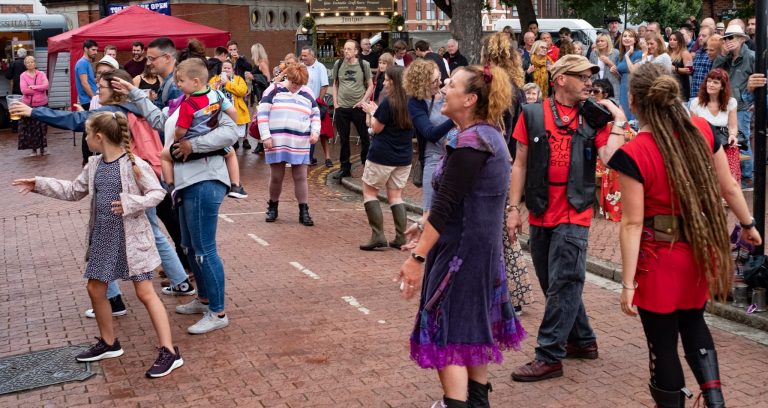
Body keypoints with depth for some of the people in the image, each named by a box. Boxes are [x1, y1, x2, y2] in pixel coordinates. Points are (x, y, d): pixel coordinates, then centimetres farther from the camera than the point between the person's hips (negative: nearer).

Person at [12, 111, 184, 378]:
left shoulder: (134, 164, -15)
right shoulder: (94, 165, 7)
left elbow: (157, 193, -13)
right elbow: (74, 191, 18)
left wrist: (131, 203, -27)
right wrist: (39, 185, 15)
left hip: (130, 236, -8)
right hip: (103, 236, 8)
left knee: (145, 292, -7)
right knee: (95, 289, 14)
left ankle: (170, 352, -4)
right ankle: (108, 343, 33)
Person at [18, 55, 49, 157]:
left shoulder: (41, 74, 4)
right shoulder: (23, 75, 0)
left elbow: (46, 85, -11)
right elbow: (24, 90, -12)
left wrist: (33, 87, -16)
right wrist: (39, 89, -10)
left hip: (41, 104, 1)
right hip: (28, 105, -1)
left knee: (42, 127, 5)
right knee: (31, 128, 2)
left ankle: (42, 149, 14)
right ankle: (34, 149, 10)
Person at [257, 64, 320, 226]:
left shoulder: (308, 94, 9)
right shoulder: (274, 90, 0)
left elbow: (315, 115, 19)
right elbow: (262, 113, -3)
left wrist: (315, 131, 2)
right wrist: (265, 136, -9)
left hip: (300, 144, 2)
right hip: (276, 143, -2)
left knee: (300, 178, 3)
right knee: (276, 177, 6)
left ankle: (304, 212, 10)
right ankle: (273, 207, 25)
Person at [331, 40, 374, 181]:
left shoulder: (364, 65, -3)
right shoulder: (338, 64, 4)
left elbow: (370, 86, 2)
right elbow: (335, 85, 13)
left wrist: (363, 100, -9)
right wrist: (335, 103, 3)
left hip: (358, 107, -2)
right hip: (342, 107, 2)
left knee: (365, 138, 7)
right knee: (344, 139, 9)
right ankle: (345, 168, 19)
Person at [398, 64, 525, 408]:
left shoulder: (470, 142, -21)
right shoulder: (491, 135, 8)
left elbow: (445, 204, -24)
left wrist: (418, 256, -23)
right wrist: (426, 225, 21)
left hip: (461, 248, -10)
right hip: (483, 245, 10)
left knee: (447, 331, -4)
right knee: (473, 323, 20)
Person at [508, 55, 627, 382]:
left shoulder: (593, 118, 2)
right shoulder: (532, 114, 3)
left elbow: (610, 159, -10)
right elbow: (520, 164, 5)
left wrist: (618, 120, -11)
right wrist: (513, 208, 1)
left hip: (574, 215, -3)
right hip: (540, 214, 3)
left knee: (563, 285, -5)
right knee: (553, 284, 14)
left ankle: (549, 357, 0)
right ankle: (582, 340, 33)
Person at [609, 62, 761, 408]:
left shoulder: (633, 154, -20)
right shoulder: (701, 130, -5)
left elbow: (633, 223, -20)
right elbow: (728, 187, 5)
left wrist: (627, 282, -15)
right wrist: (748, 225, 22)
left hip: (661, 257, -6)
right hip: (701, 250, 6)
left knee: (662, 344, 11)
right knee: (692, 320, 27)